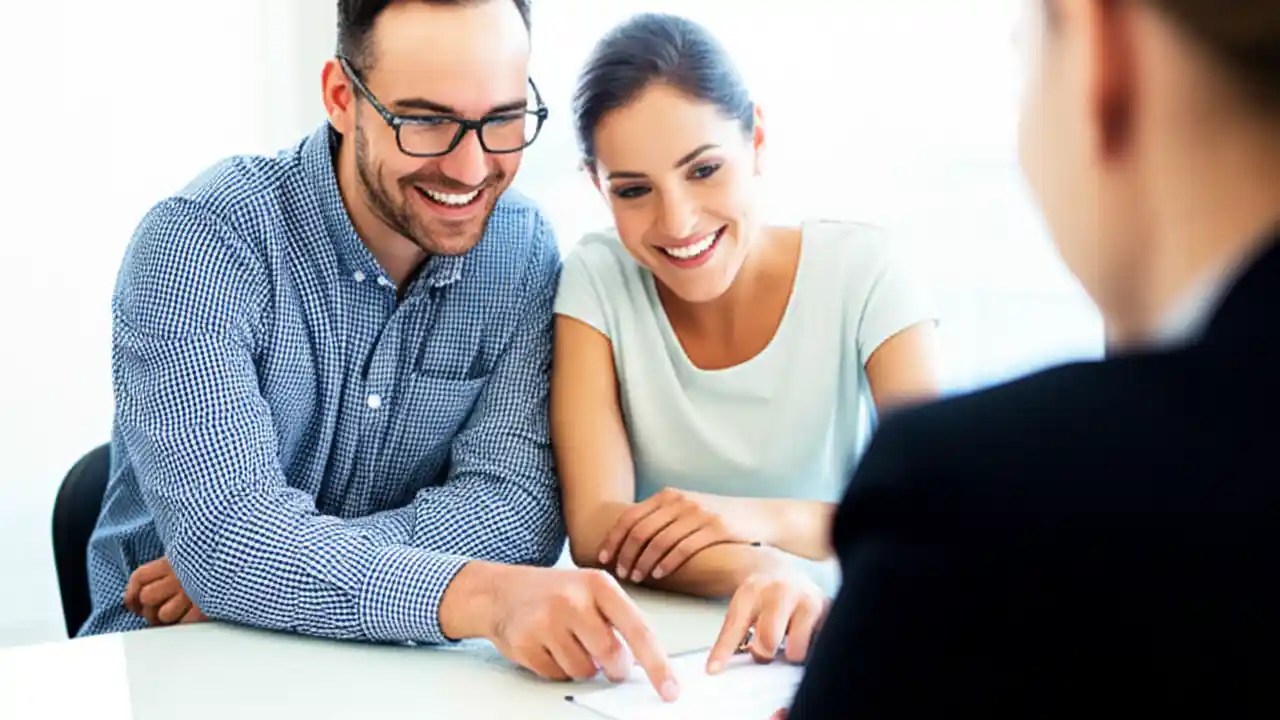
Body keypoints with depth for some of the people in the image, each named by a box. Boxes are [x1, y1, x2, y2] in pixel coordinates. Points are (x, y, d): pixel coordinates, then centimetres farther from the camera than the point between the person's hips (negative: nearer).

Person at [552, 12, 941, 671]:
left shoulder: (861, 272, -8)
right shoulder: (596, 280, -7)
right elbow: (597, 531, -17)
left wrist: (767, 517, -26)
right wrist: (762, 575, -34)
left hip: (829, 638, 0)